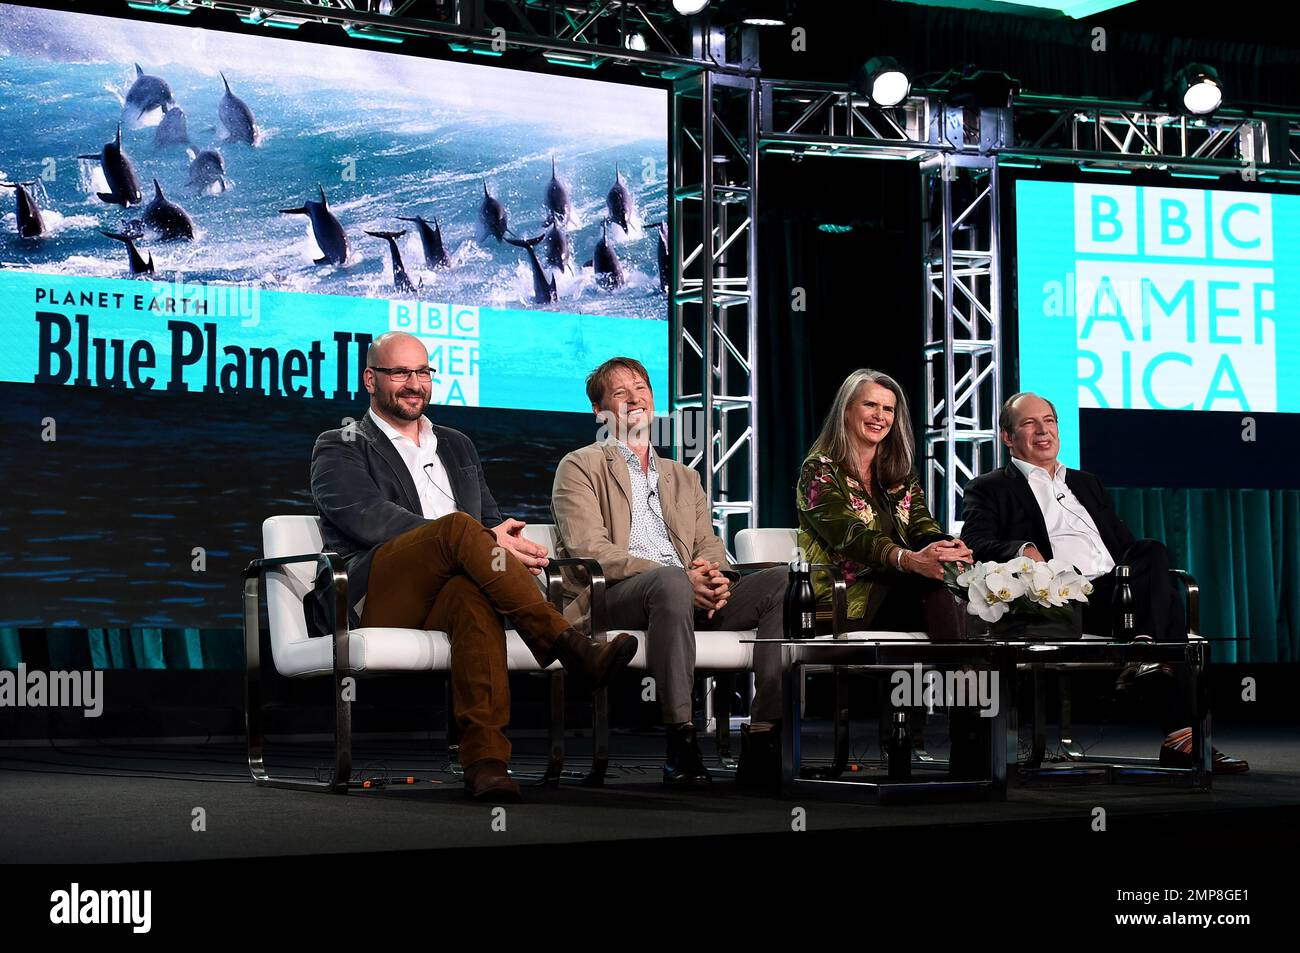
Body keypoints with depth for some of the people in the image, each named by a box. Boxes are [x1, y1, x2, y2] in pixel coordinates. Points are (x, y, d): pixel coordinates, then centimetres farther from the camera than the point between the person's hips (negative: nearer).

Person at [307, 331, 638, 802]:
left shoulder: (457, 447, 32)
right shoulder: (340, 449, 13)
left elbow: (493, 522, 26)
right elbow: (371, 519, -6)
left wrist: (506, 543, -4)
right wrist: (482, 541, -16)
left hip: (444, 597, 3)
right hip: (371, 600, -3)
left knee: (473, 595, -37)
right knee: (459, 526, -33)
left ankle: (486, 759, -52)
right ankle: (571, 648, -38)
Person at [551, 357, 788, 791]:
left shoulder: (684, 477, 32)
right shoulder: (580, 467, 12)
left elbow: (708, 544, 20)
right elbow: (589, 550, -3)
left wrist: (717, 577, -7)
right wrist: (680, 577, -15)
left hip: (690, 596, 6)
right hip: (614, 600, -5)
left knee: (784, 582, -20)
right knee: (670, 581, -41)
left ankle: (762, 738, -29)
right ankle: (681, 744, -41)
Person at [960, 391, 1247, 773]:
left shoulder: (1087, 484, 35)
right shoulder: (989, 490, 16)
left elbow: (1126, 544, 28)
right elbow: (975, 544, -4)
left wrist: (1149, 563, 4)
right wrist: (1021, 550, -25)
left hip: (1116, 591, 6)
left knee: (1153, 551, -30)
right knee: (1168, 601, -29)